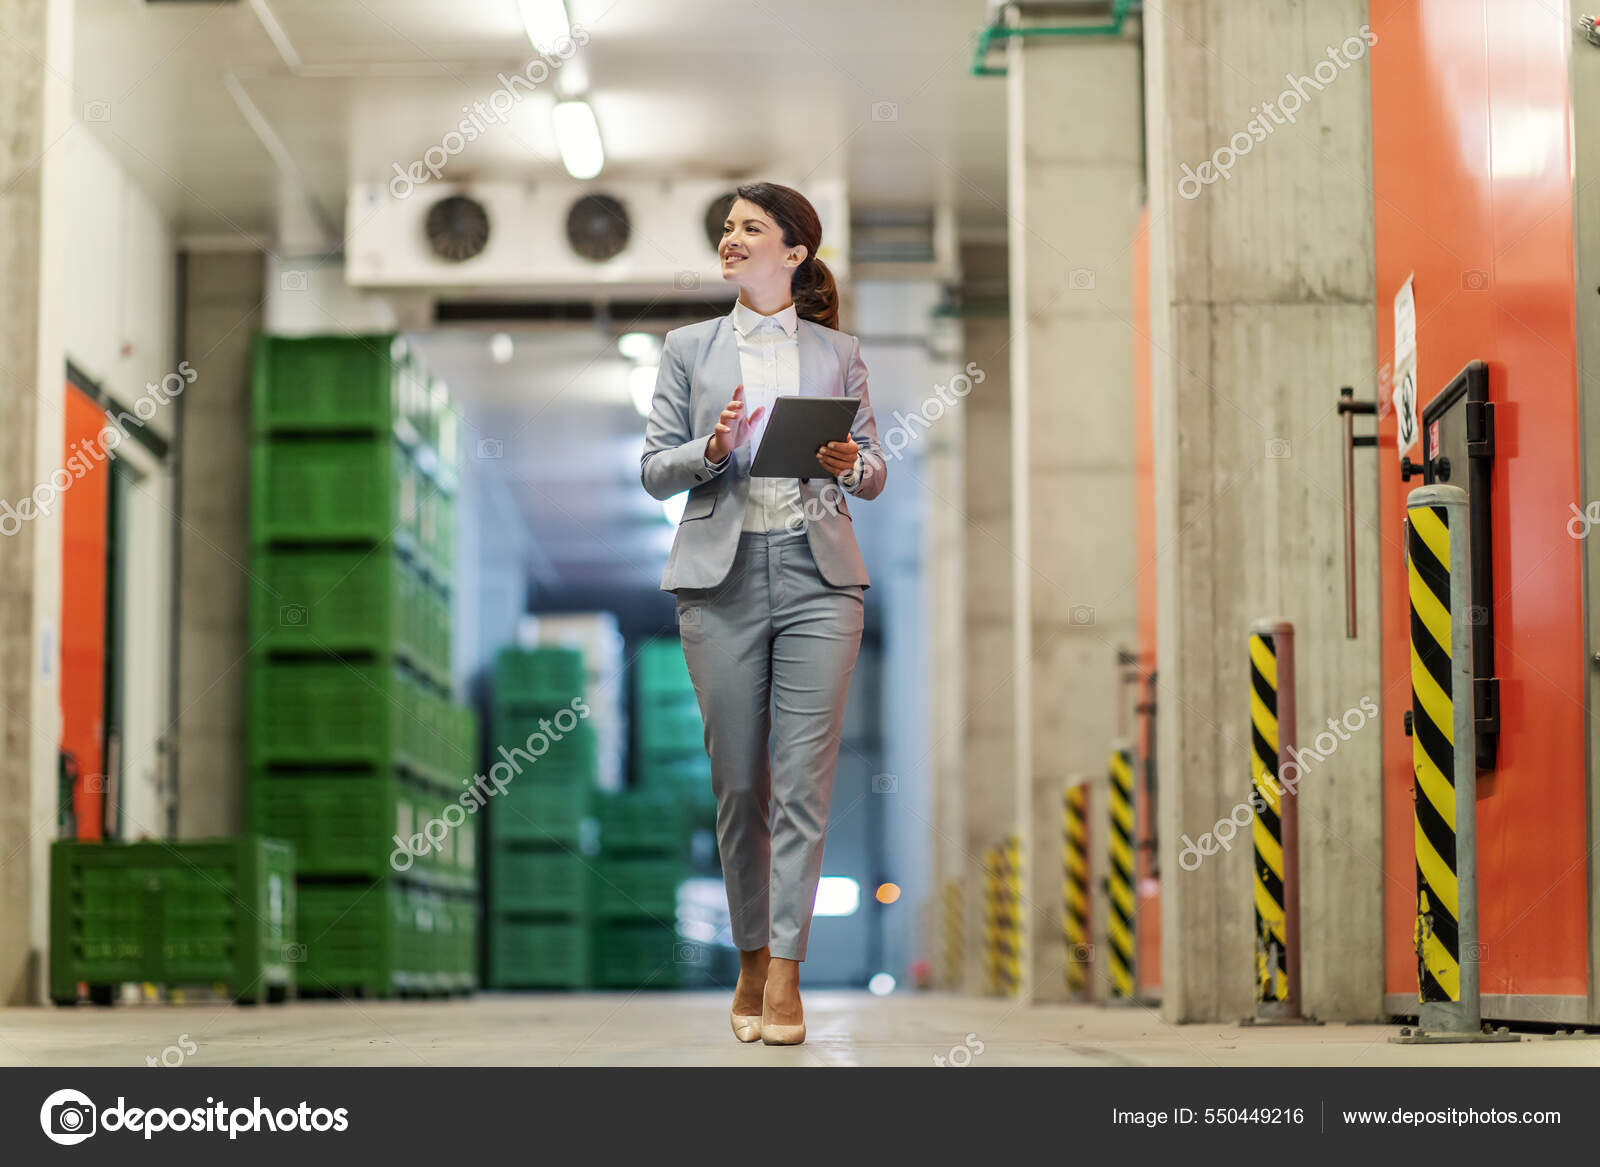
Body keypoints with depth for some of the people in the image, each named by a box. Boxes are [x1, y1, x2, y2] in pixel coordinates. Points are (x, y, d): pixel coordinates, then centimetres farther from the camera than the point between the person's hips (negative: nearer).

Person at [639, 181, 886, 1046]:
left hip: (818, 574, -1)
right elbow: (654, 471, 7)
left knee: (803, 780, -9)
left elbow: (874, 475, 13)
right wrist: (710, 451, -12)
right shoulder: (689, 350, 13)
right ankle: (751, 958, 17)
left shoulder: (839, 355, 13)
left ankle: (784, 974, -9)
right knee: (738, 782, 3)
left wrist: (850, 465, -9)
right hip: (723, 575, 1)